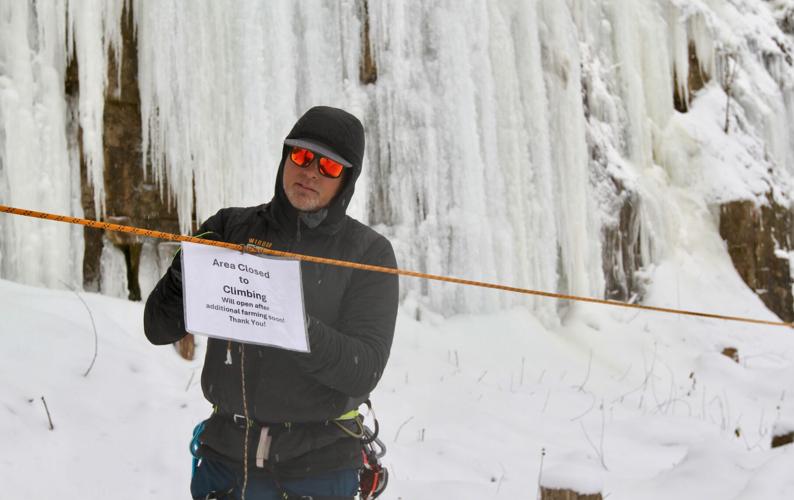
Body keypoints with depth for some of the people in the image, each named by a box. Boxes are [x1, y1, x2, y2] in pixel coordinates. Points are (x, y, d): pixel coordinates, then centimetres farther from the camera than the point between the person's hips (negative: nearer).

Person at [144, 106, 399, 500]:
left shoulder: (369, 253, -7)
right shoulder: (232, 229, -1)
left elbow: (362, 372, -16)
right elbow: (159, 329, 1)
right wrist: (184, 275, -19)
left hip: (318, 467, -2)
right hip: (225, 458, 2)